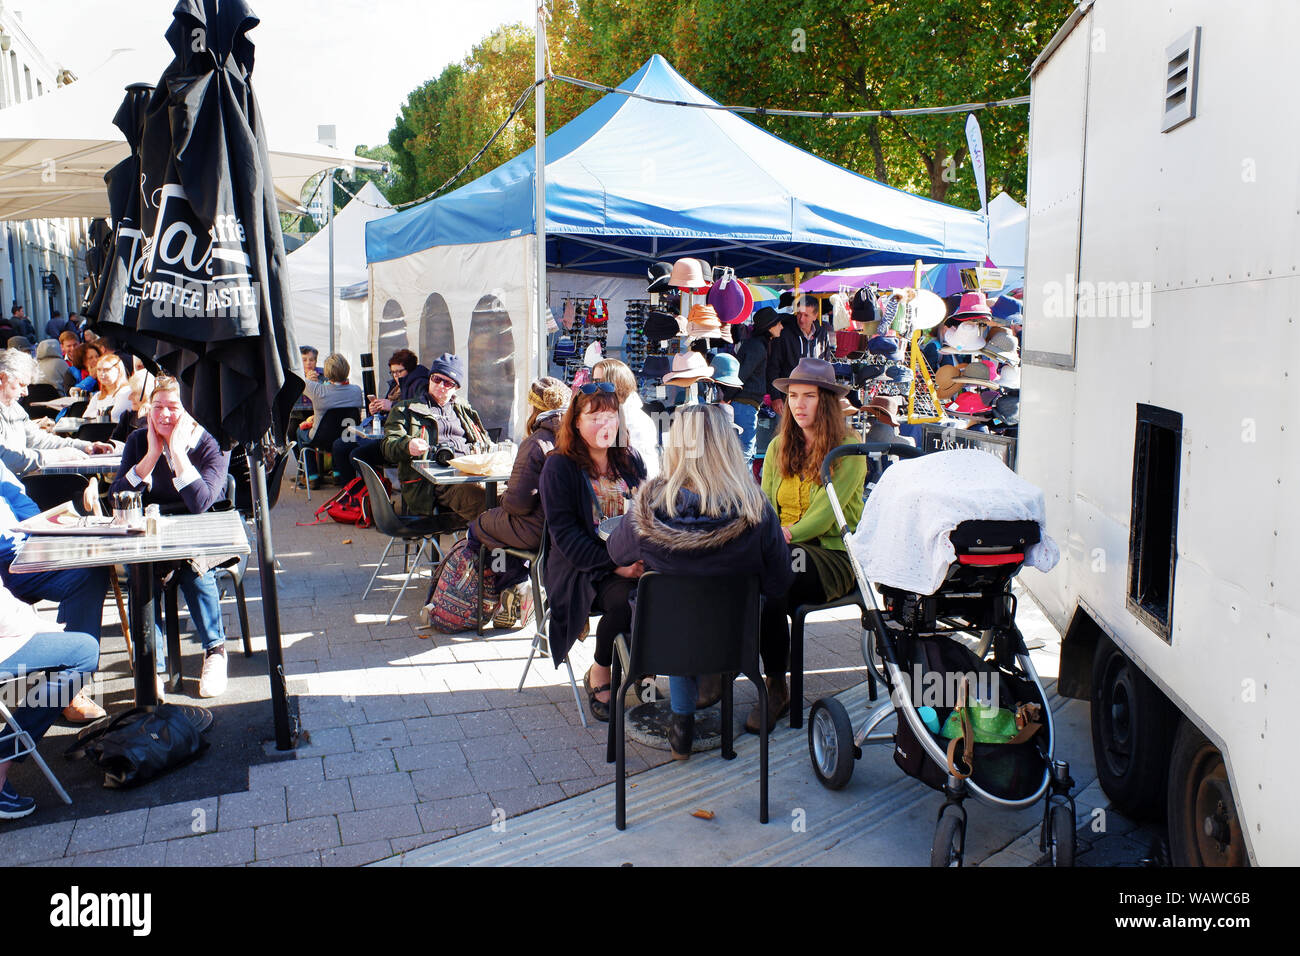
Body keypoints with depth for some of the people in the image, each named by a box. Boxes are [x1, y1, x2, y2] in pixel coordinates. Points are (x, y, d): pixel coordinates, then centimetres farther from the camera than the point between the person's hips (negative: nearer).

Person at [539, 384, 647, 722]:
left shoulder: (630, 460, 13)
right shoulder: (559, 466, -2)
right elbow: (564, 533, -10)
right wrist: (615, 565, -20)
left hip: (633, 561, 4)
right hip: (583, 566, -4)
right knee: (626, 598, -32)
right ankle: (598, 675, -5)